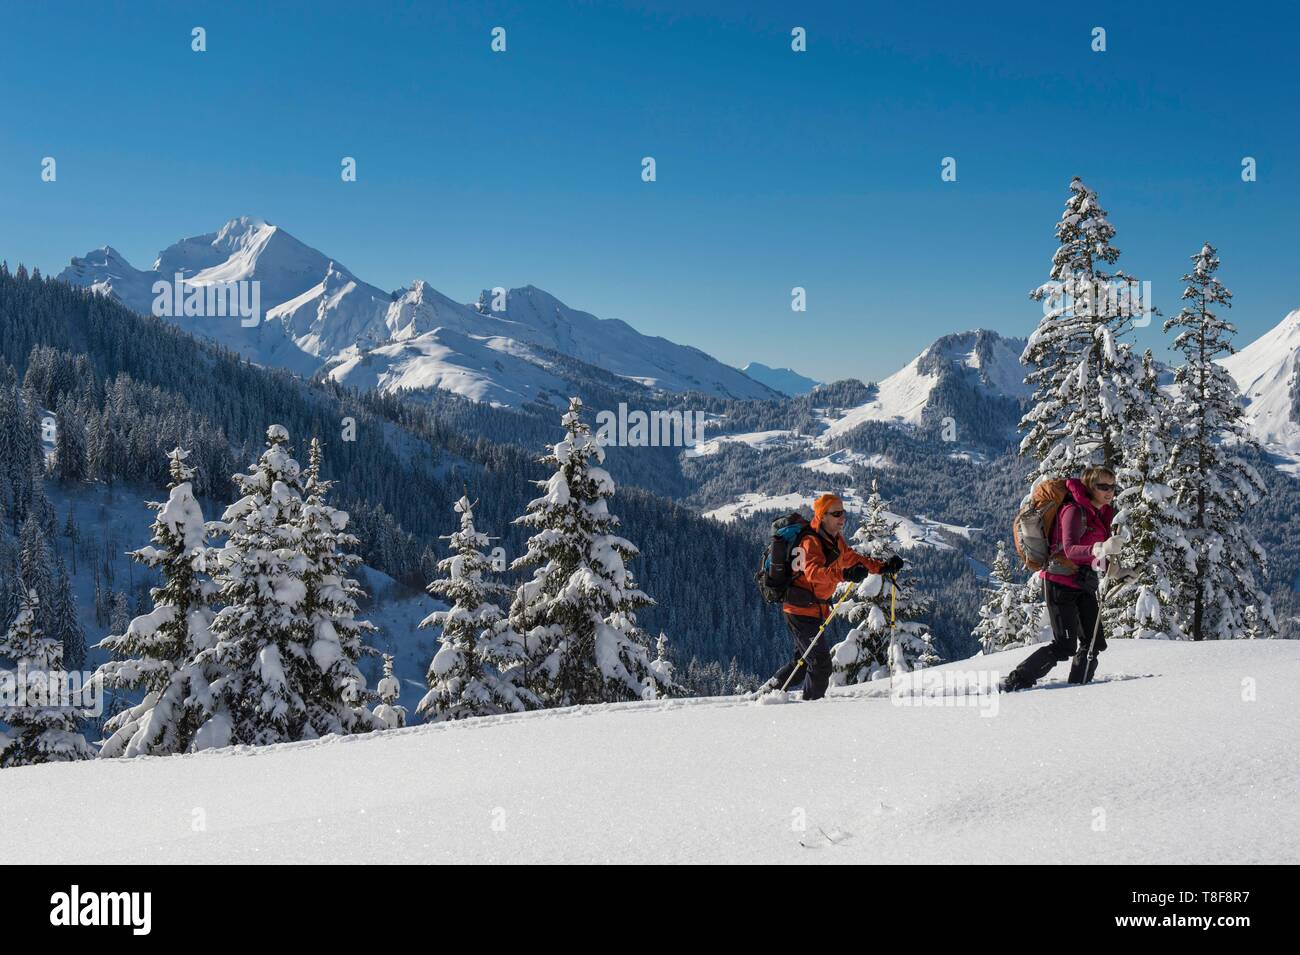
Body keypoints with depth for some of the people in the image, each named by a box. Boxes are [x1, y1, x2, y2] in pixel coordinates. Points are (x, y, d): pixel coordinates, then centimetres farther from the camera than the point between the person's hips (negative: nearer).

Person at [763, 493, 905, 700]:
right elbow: (813, 571, -38)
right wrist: (844, 574, -53)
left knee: (805, 661, 20)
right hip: (801, 610, -10)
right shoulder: (811, 542, -20)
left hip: (814, 609, 10)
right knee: (821, 663, -12)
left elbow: (852, 558, 23)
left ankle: (770, 690, 31)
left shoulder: (835, 541, 10)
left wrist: (883, 567, 11)